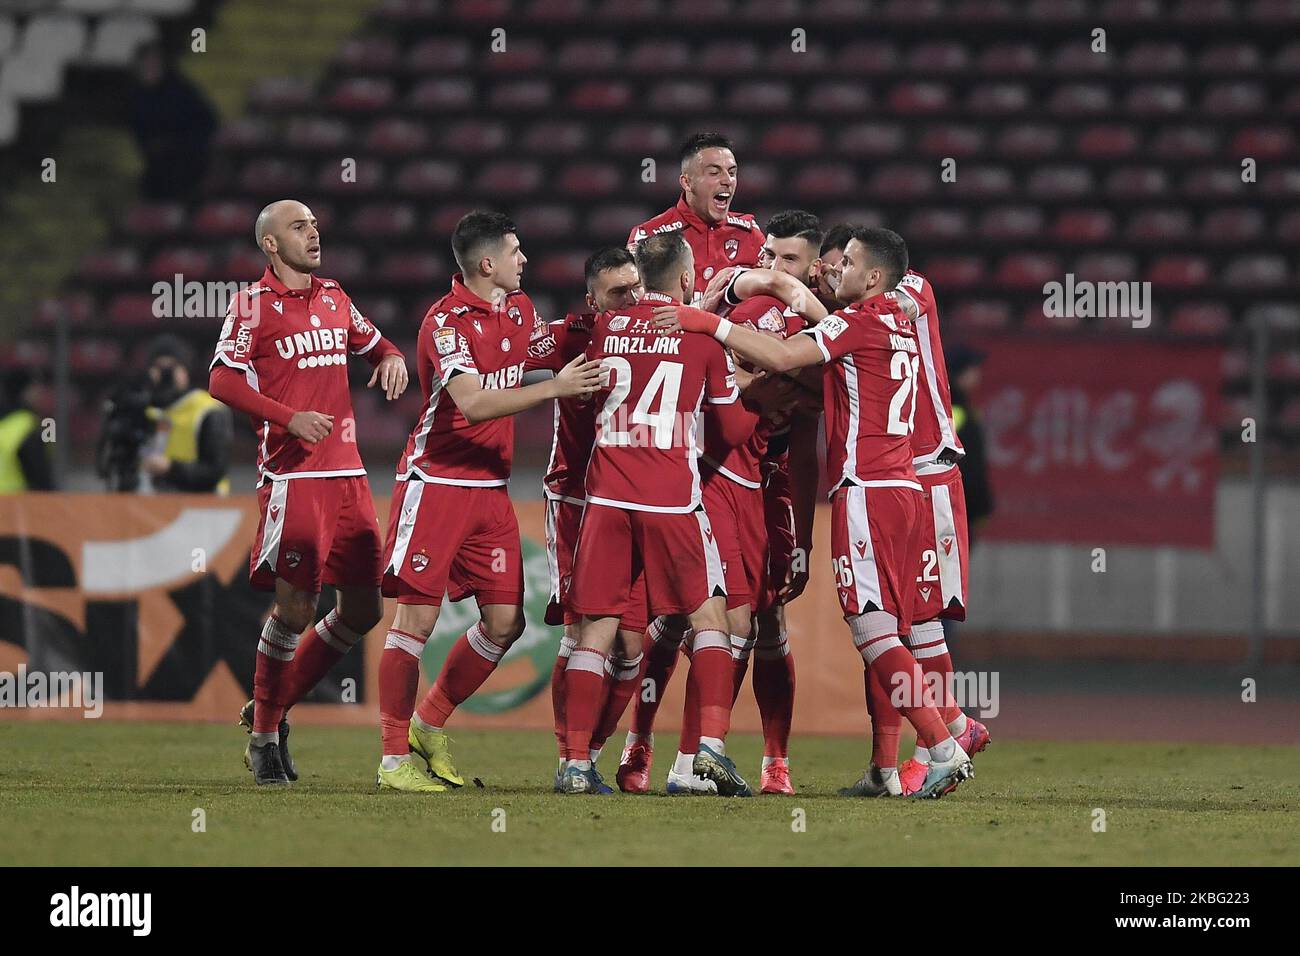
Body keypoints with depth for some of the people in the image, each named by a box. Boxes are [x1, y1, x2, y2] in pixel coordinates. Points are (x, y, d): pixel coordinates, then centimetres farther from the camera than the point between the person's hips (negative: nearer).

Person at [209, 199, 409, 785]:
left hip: (347, 473, 7)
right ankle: (263, 735, 5)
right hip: (291, 476, -7)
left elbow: (373, 342, 31)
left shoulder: (334, 298, 16)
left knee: (364, 609, 6)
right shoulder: (253, 304, -3)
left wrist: (391, 359, 7)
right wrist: (289, 417, -19)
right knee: (294, 607, -10)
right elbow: (222, 381, -10)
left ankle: (272, 709, 20)